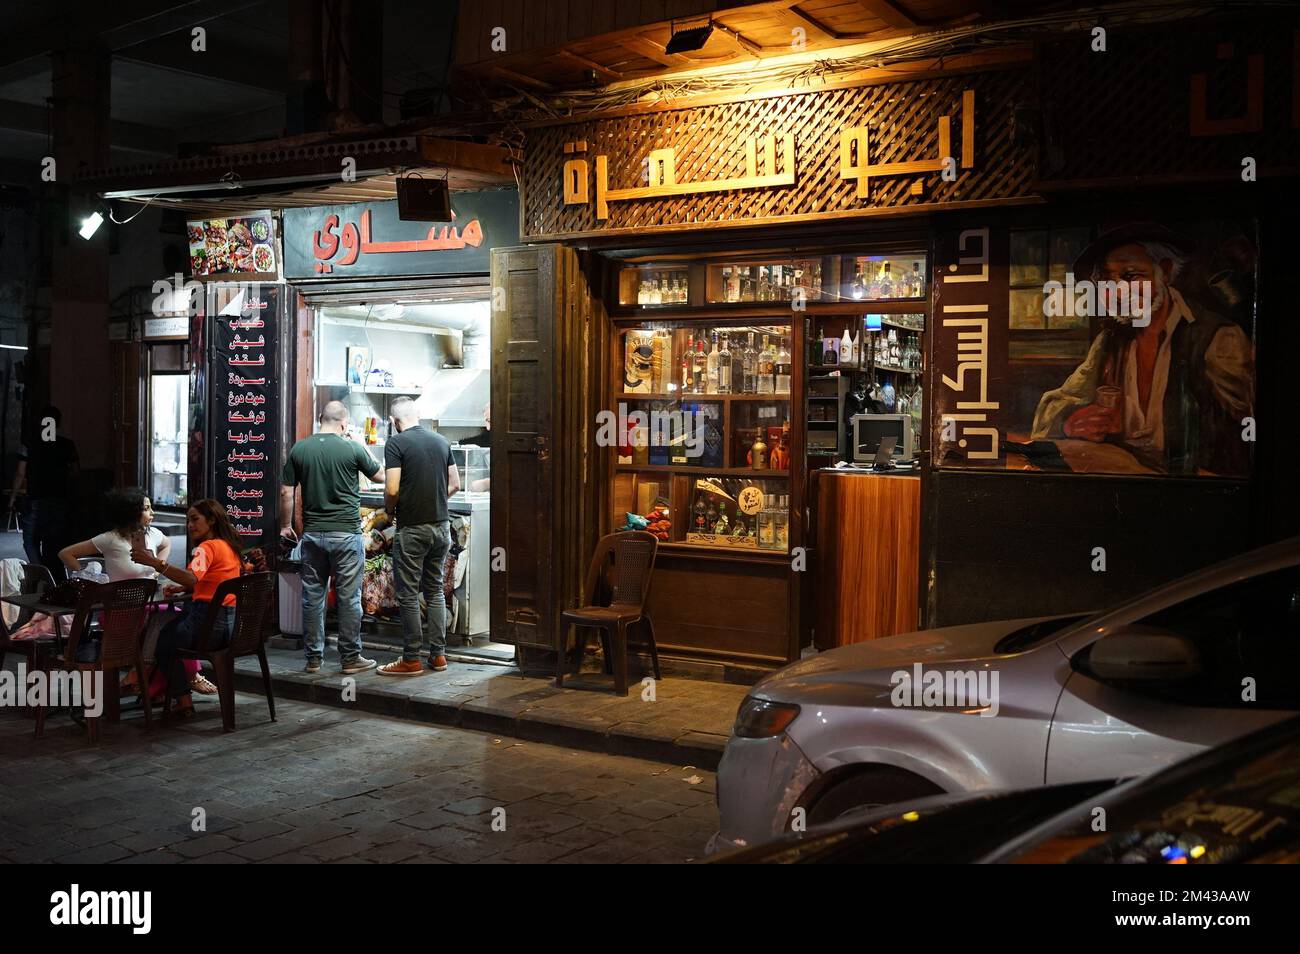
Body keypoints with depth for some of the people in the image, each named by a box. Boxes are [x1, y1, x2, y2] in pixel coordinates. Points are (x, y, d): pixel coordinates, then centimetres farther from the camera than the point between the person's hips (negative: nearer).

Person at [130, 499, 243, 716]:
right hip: (230, 622, 8)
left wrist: (154, 562, -37)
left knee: (165, 641, 19)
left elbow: (192, 578, -32)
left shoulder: (208, 547, -14)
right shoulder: (229, 546, 14)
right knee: (170, 629, 27)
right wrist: (181, 589, 12)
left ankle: (183, 700, 22)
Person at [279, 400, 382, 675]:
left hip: (312, 533, 3)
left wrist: (286, 525, 15)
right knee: (349, 597, 4)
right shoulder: (352, 448, -6)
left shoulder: (299, 449, 2)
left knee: (312, 596, 10)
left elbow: (286, 491, 4)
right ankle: (350, 658, 10)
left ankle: (313, 657, 16)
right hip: (346, 533, -3)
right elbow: (379, 476, 7)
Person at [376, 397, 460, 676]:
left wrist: (389, 510, 2)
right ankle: (438, 654, 16)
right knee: (435, 590, 14)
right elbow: (455, 484, 11)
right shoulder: (441, 441, 7)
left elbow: (392, 490, -17)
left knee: (408, 594, 2)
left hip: (412, 528, -6)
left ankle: (412, 659, 6)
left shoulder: (396, 444, -10)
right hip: (441, 525, 6)